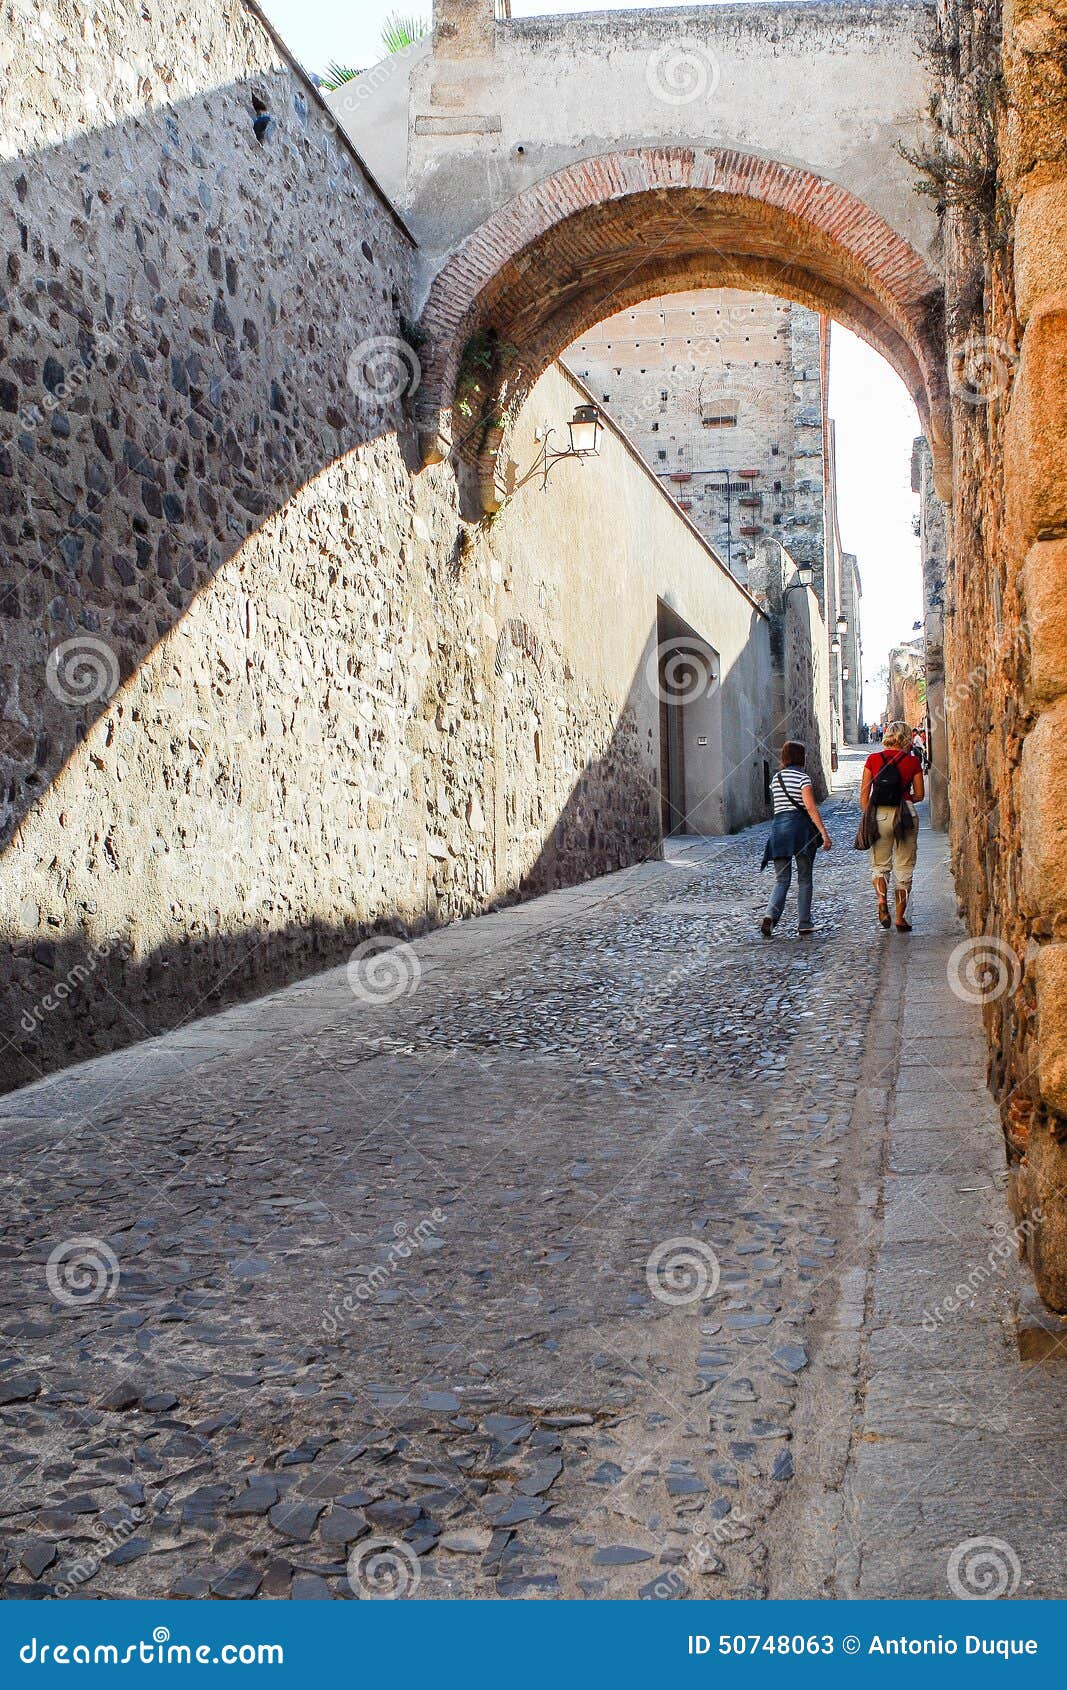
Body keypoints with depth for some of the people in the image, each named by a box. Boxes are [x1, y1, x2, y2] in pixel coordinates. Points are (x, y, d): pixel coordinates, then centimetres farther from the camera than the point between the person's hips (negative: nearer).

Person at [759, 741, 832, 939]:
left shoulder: (776, 778, 12)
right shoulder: (803, 777, -6)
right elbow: (811, 807, -15)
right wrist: (824, 833, -17)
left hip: (778, 825, 4)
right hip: (801, 826, -4)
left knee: (781, 879, 4)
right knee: (804, 879, 7)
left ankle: (771, 914, -20)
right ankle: (804, 924, 8)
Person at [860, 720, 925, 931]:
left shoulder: (873, 759, 1)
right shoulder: (912, 761, -1)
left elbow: (864, 792, 0)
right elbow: (919, 794, 5)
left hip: (879, 814, 1)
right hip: (905, 816, -1)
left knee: (879, 864, 14)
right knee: (904, 868, 8)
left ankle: (881, 900, -12)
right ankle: (900, 917, 8)